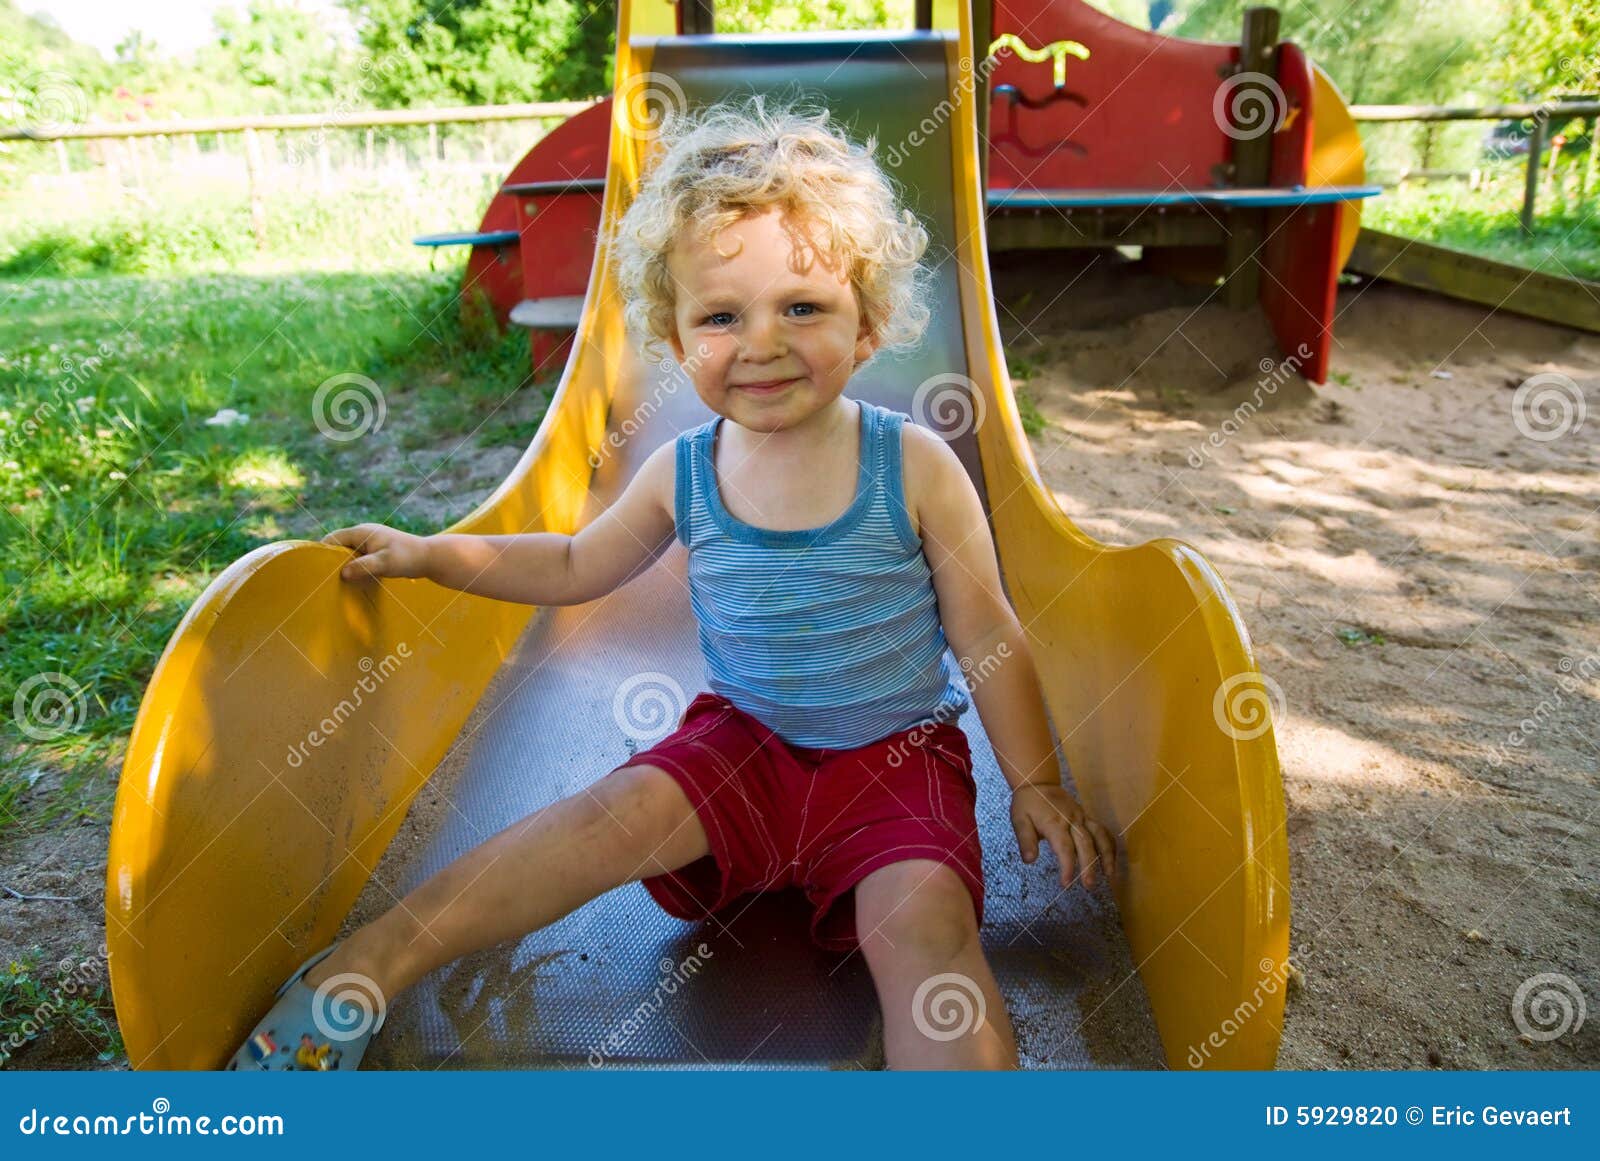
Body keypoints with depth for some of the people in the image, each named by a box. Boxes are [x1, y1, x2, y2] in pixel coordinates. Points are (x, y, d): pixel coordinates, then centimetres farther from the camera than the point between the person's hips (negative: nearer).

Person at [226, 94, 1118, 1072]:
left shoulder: (916, 469, -13)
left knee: (924, 919, -28)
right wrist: (426, 553, 8)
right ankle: (366, 968, -14)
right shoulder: (681, 475, -6)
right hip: (747, 743, 2)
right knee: (622, 811, -22)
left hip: (900, 755, -1)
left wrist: (1038, 785, 1)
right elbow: (576, 566, 13)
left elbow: (988, 638, -4)